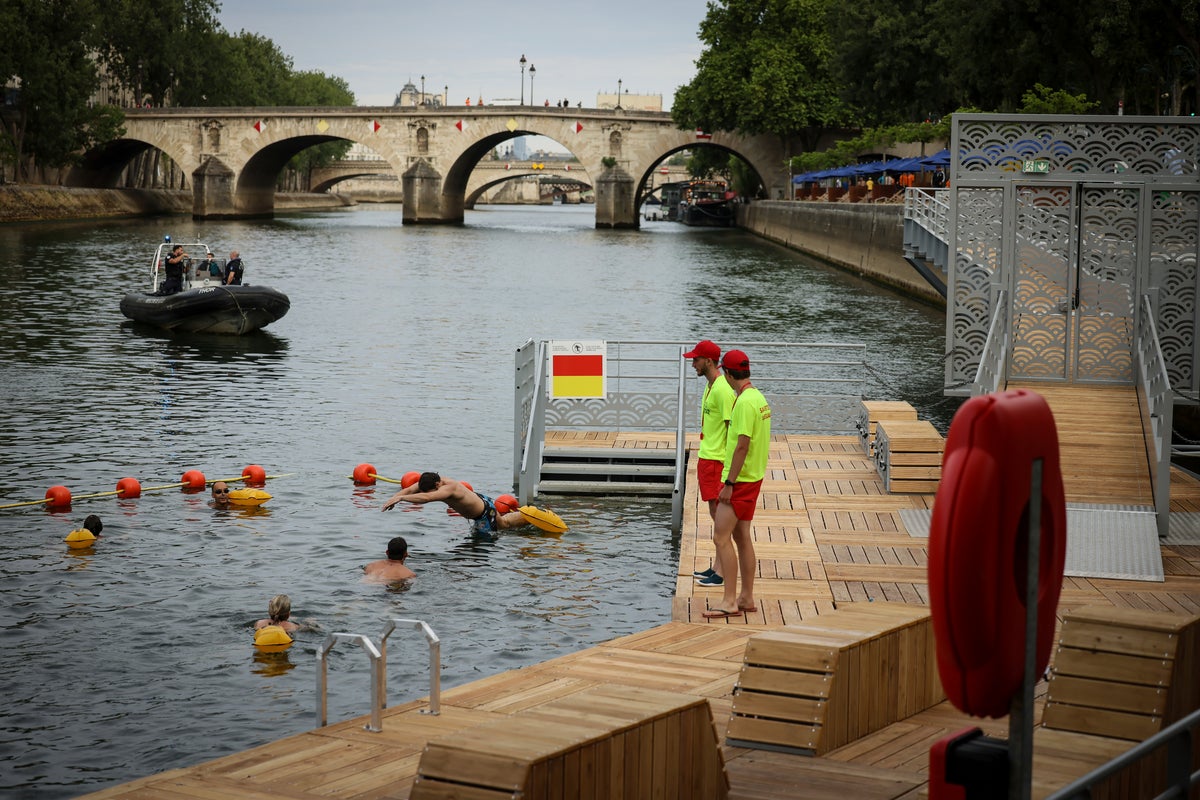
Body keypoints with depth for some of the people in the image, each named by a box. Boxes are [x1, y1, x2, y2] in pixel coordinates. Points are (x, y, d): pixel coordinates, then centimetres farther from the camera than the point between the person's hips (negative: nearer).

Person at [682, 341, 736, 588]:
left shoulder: (722, 389, -19)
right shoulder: (711, 385, 12)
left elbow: (731, 427, -20)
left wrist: (729, 465, -20)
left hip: (717, 460, -10)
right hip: (706, 456, 10)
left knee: (719, 514, -5)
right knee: (715, 513, 14)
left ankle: (721, 573, -1)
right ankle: (716, 566, 20)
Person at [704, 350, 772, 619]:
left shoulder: (745, 402, -20)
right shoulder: (758, 397, 11)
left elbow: (742, 446, -23)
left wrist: (729, 483, -20)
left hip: (741, 480, -10)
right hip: (753, 477, 10)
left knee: (721, 537, -9)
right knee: (741, 536, 15)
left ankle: (729, 601, -9)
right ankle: (746, 598, 21)